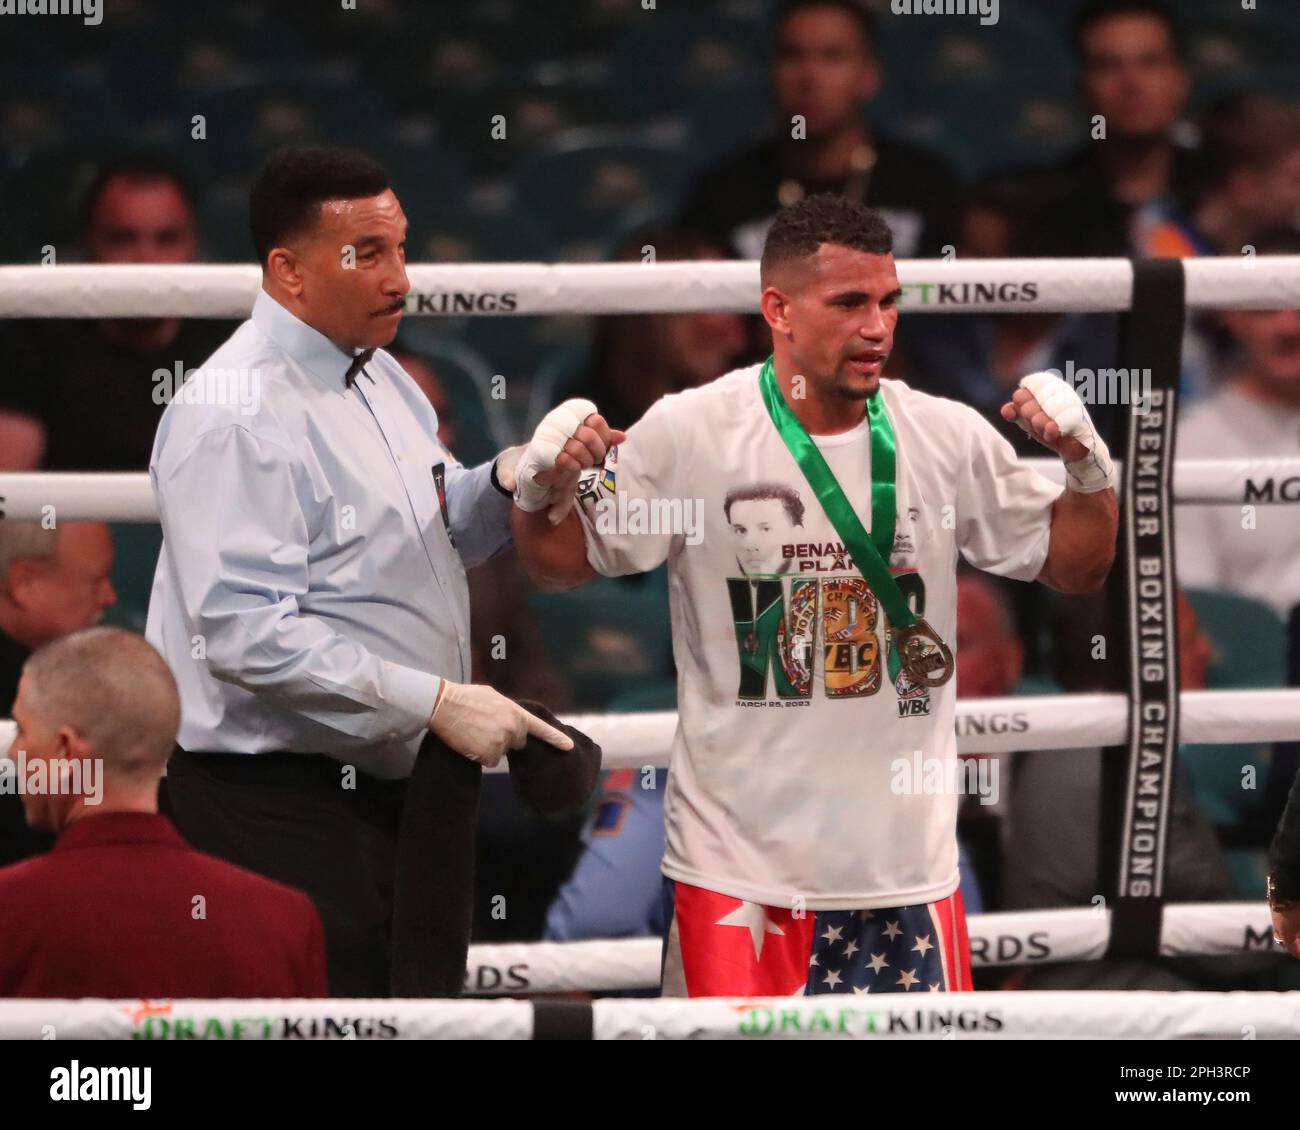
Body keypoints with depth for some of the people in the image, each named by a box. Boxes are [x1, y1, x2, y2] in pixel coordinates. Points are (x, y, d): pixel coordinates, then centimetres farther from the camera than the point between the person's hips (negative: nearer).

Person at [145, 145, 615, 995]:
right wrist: (439, 702, -25)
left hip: (387, 780, 9)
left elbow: (440, 536, 24)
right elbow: (248, 636, -25)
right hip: (285, 804, -9)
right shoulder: (234, 417, -17)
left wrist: (517, 478, 1)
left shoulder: (381, 377, 13)